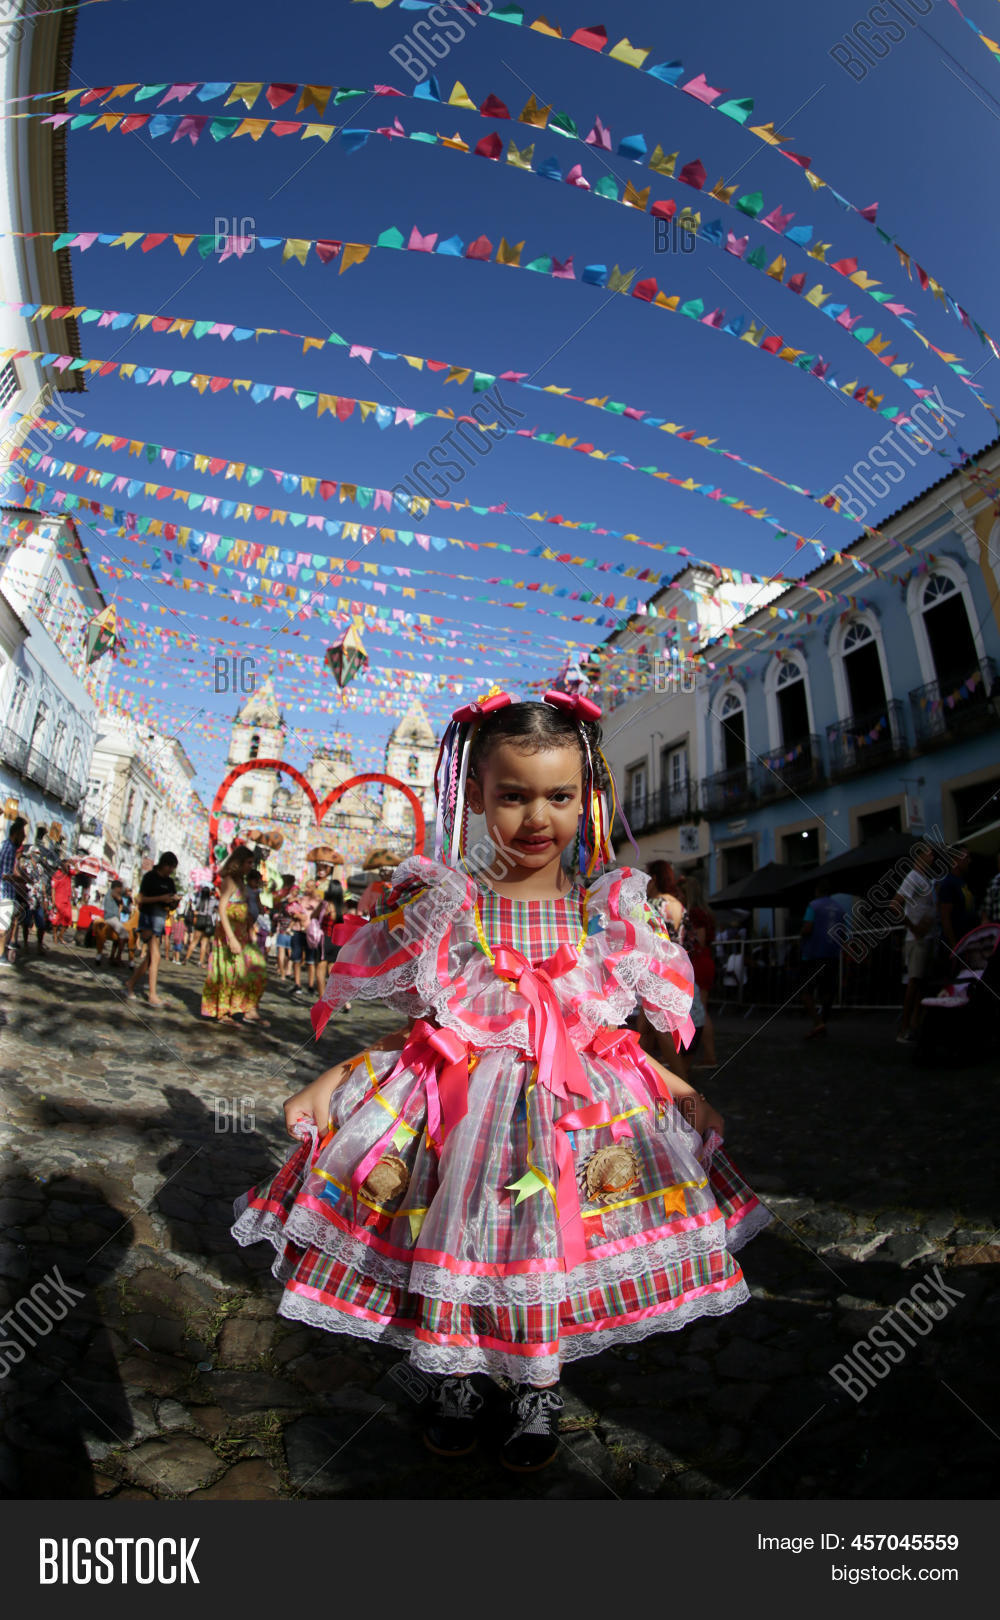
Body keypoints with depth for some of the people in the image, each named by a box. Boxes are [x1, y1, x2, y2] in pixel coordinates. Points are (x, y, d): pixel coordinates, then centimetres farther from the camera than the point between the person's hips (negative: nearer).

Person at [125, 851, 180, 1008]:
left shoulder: (170, 881, 14)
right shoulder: (150, 877, -4)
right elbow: (141, 899, -8)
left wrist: (173, 901, -6)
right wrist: (161, 898, -19)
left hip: (161, 918, 7)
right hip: (148, 918, -7)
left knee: (149, 957, 10)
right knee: (155, 956, -13)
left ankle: (131, 983, 27)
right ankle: (152, 995, -12)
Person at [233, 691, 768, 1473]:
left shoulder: (607, 909, -2)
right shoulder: (445, 900, -7)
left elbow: (615, 1033, 6)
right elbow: (423, 1026, 0)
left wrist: (681, 1091, 4)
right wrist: (332, 1078, -3)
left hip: (577, 1100, 1)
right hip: (459, 1099, 0)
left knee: (552, 1243, 7)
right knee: (452, 1243, 7)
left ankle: (540, 1388, 37)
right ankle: (454, 1379, 38)